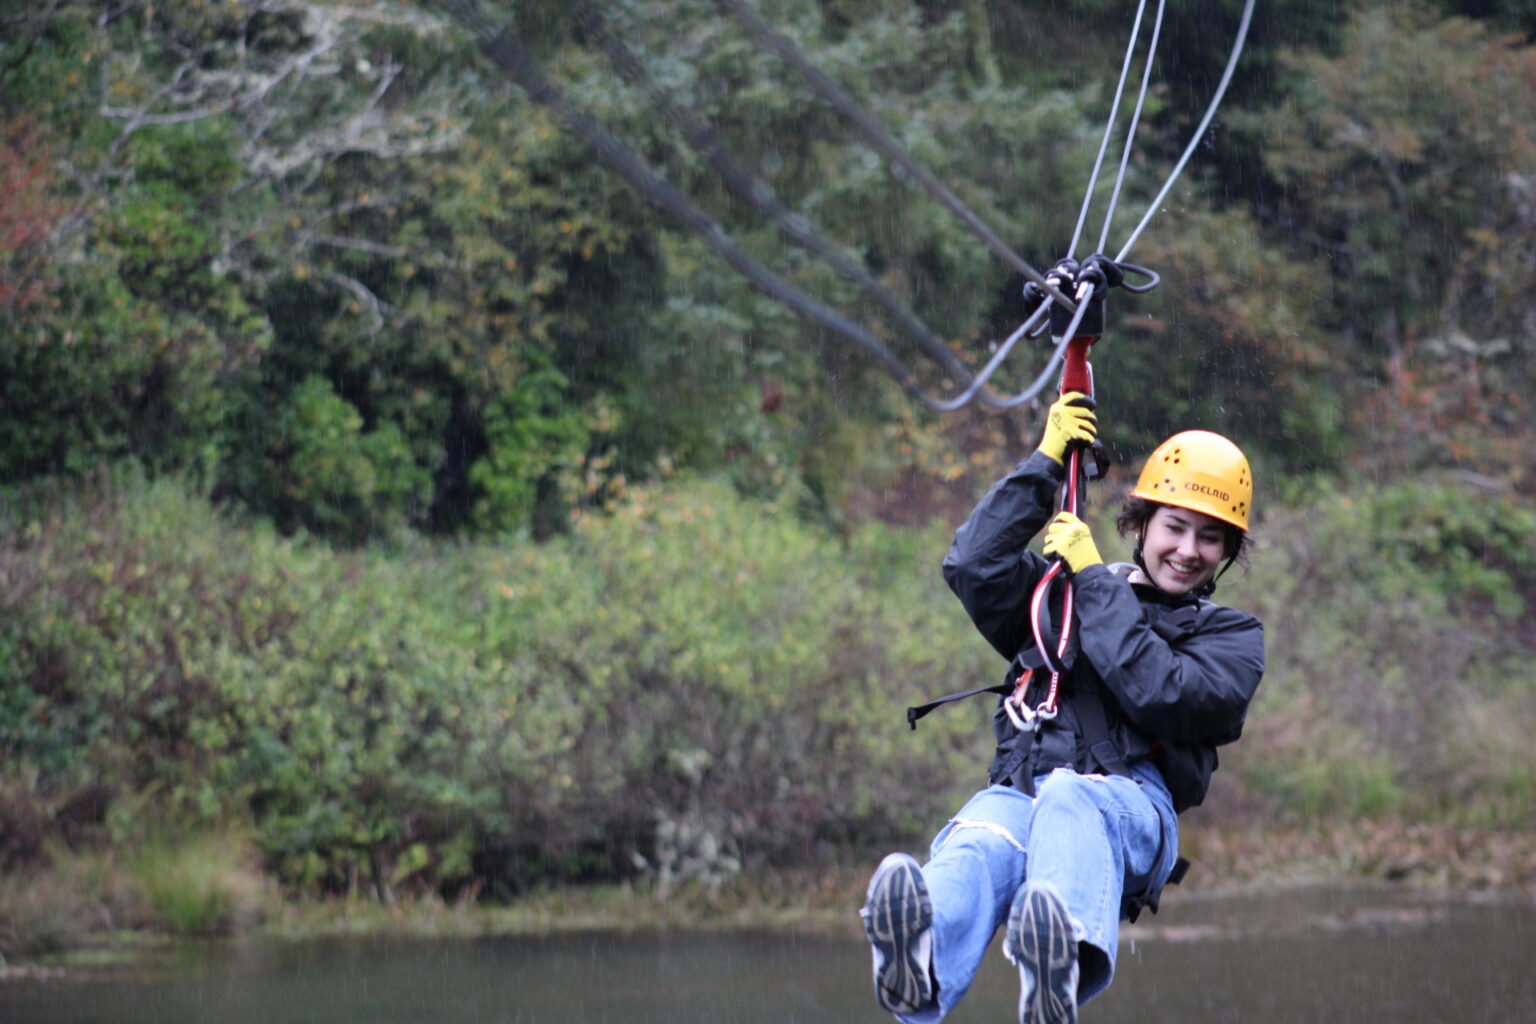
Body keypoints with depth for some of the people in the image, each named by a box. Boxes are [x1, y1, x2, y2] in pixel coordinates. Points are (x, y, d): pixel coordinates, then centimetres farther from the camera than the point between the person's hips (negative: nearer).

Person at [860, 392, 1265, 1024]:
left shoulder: (1232, 637, 21)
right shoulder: (1059, 592, 31)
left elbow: (1159, 696, 0)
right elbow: (973, 567, 15)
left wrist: (1095, 579, 5)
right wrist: (1045, 464, 16)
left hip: (1129, 805, -2)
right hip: (1016, 790, 3)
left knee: (1068, 804, -43)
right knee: (975, 851, -37)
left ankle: (1063, 967, -77)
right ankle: (920, 973, -73)